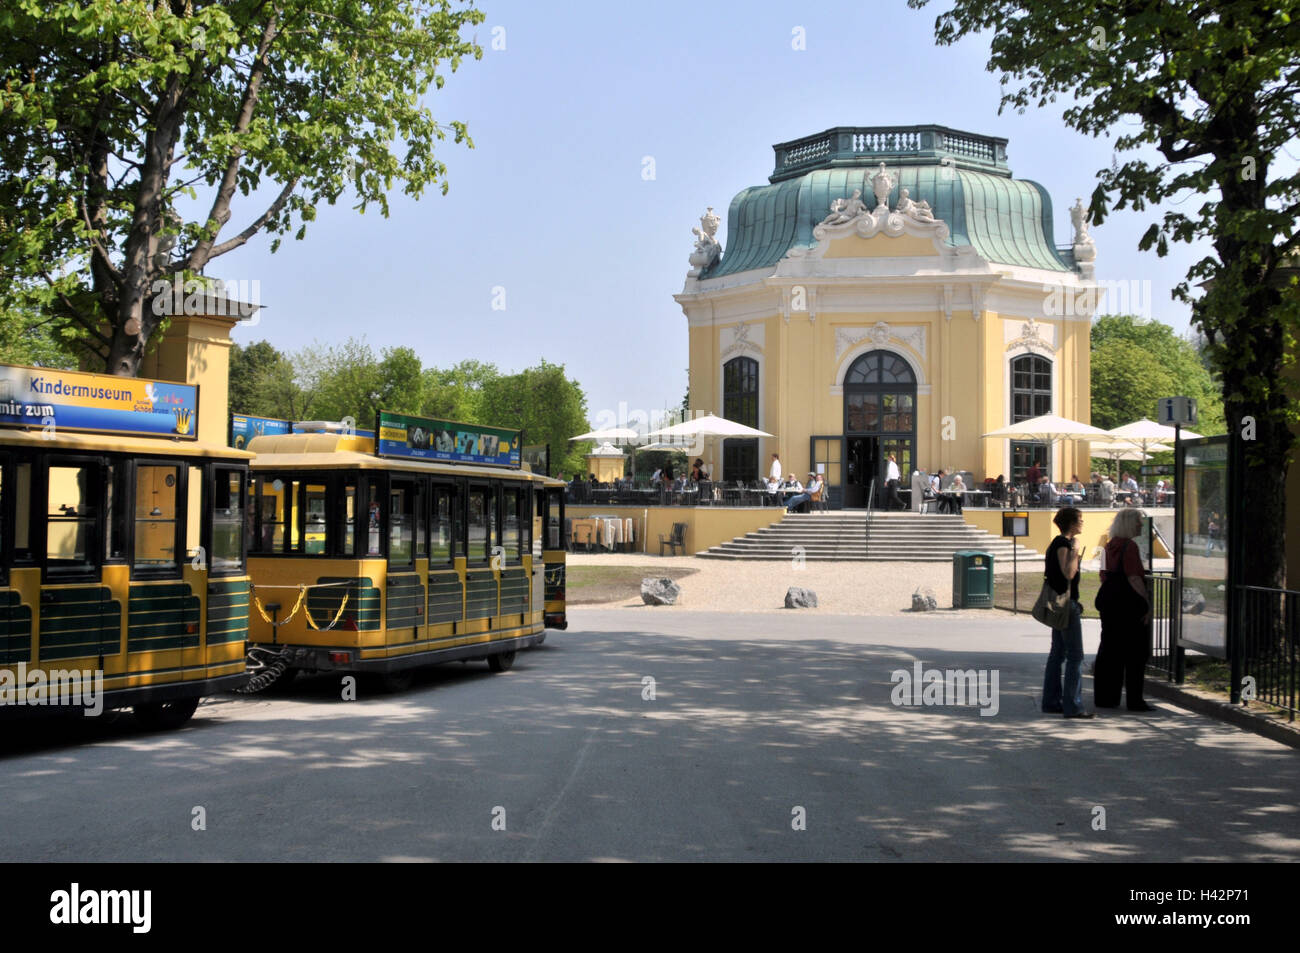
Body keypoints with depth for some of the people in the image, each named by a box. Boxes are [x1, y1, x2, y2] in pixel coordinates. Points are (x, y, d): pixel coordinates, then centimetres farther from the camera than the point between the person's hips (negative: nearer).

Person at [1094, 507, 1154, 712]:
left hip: (1109, 603, 9)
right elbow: (1134, 578, -19)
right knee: (1135, 652, -2)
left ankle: (1104, 697, 15)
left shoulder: (1109, 546, 12)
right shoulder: (1129, 546, -14)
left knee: (1110, 651, 12)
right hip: (1128, 603, -9)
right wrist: (1147, 605, -15)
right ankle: (1134, 700, -1)